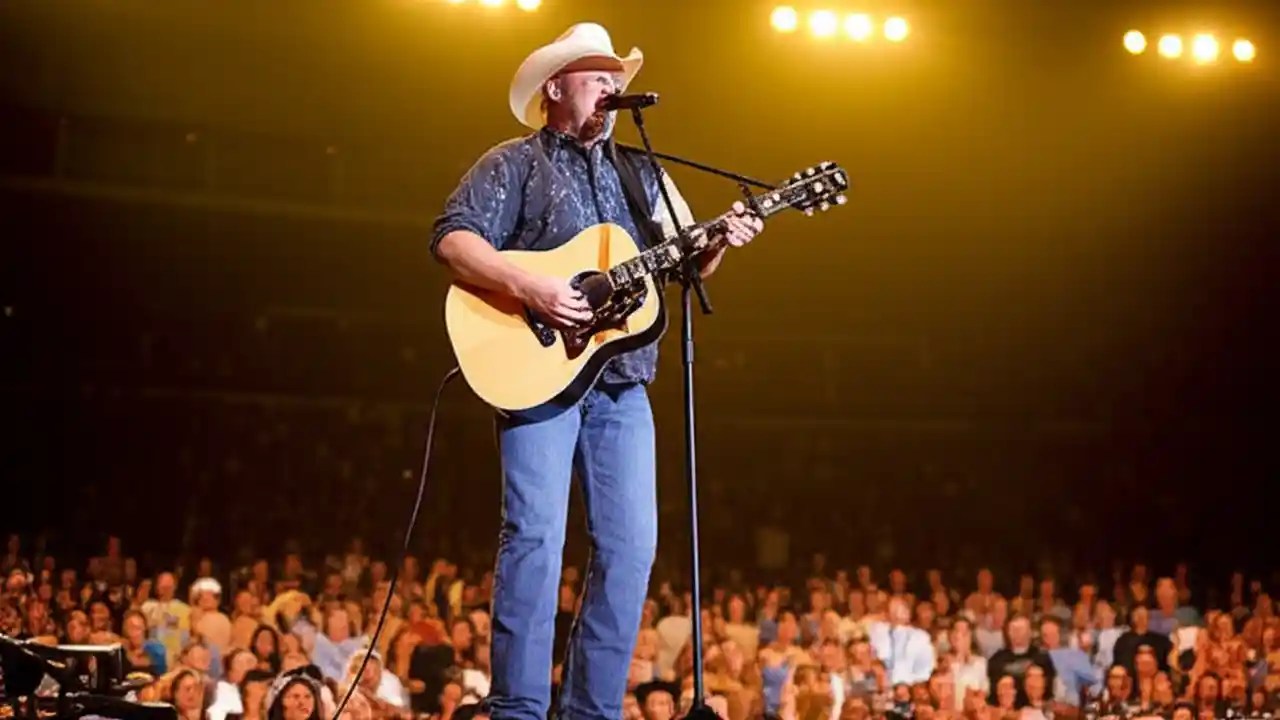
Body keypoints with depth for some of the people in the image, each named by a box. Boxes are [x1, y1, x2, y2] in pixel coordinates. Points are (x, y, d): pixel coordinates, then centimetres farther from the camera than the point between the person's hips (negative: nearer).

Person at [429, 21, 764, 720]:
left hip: (621, 383, 6)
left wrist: (718, 243, -5)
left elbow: (683, 261, 18)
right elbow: (452, 237, -9)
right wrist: (528, 287, -23)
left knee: (630, 546, 0)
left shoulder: (642, 175, 21)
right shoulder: (512, 165, 3)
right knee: (535, 539, -14)